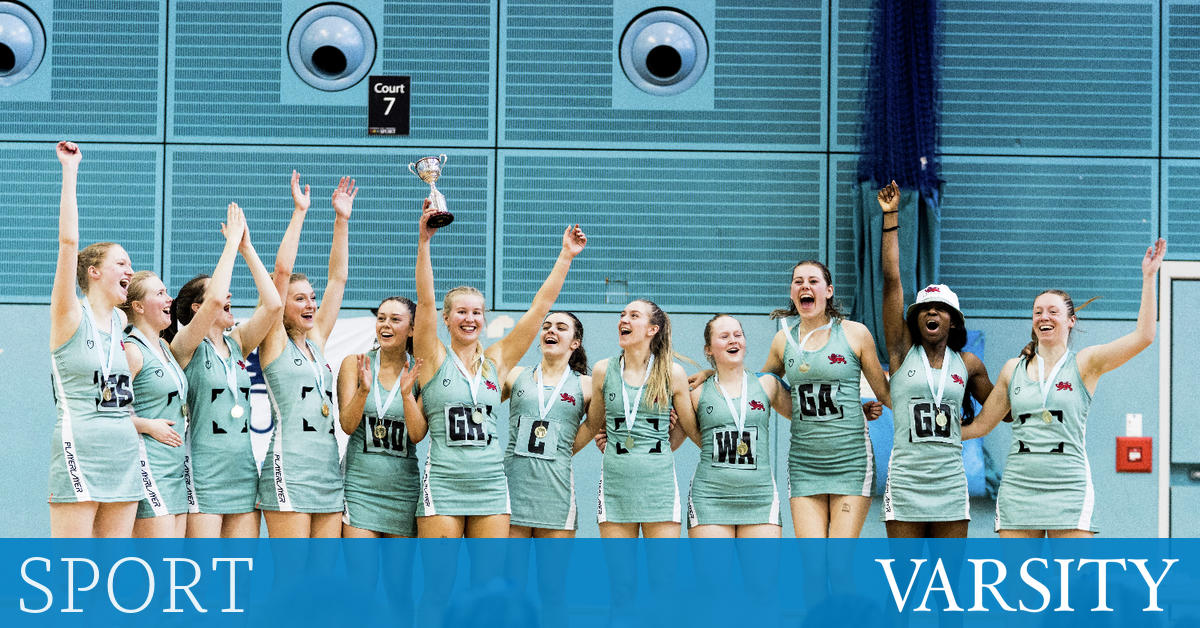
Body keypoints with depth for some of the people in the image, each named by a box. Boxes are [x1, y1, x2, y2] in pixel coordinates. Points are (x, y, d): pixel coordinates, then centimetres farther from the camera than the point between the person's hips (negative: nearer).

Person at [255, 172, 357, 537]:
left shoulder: (317, 342, 18)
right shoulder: (275, 343, 2)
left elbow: (337, 277, 18)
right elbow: (282, 271, -6)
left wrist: (342, 220, 15)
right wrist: (299, 212, -5)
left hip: (329, 474, 7)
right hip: (290, 473, -7)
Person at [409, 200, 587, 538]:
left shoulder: (495, 361, 10)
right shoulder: (434, 358, 2)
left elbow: (540, 307, 10)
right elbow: (425, 301, -11)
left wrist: (566, 256, 8)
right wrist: (424, 241, -21)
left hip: (491, 484, 3)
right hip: (443, 482, -3)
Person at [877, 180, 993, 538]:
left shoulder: (968, 364, 9)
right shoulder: (903, 352, 3)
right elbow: (891, 280, -3)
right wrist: (891, 217, -5)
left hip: (950, 479, 2)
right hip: (905, 478, -2)